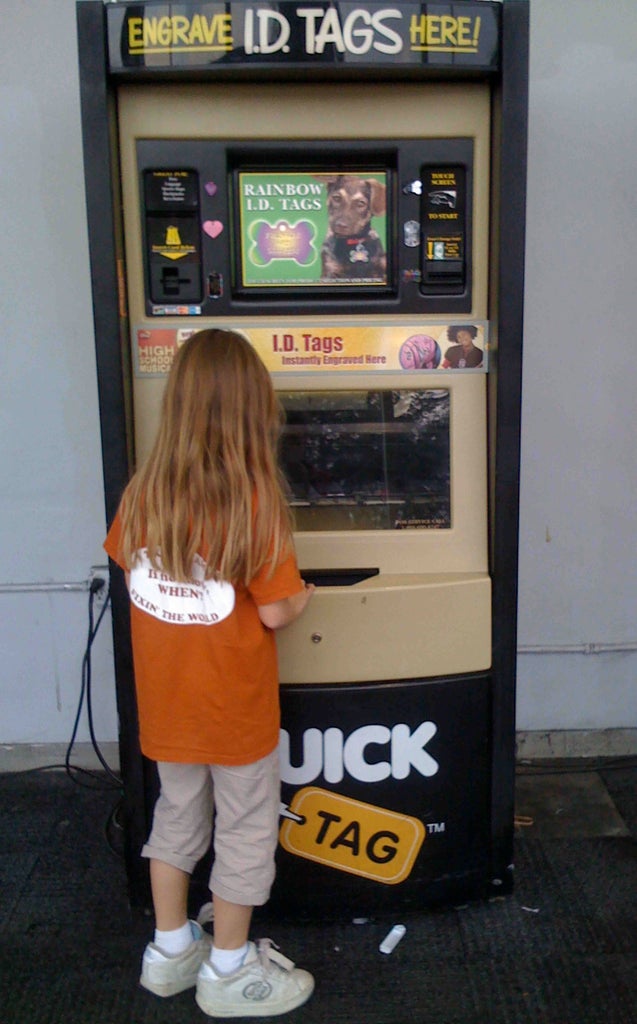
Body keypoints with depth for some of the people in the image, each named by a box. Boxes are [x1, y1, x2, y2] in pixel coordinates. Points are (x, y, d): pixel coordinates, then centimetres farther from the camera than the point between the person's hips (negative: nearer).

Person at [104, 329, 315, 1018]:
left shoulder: (144, 490, -9)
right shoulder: (255, 500, -22)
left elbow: (129, 570, 2)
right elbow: (274, 612, -20)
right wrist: (301, 596, 1)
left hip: (164, 697, 5)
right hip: (234, 703, -5)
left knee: (176, 814, 24)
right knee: (244, 829, 15)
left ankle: (169, 949, 40)